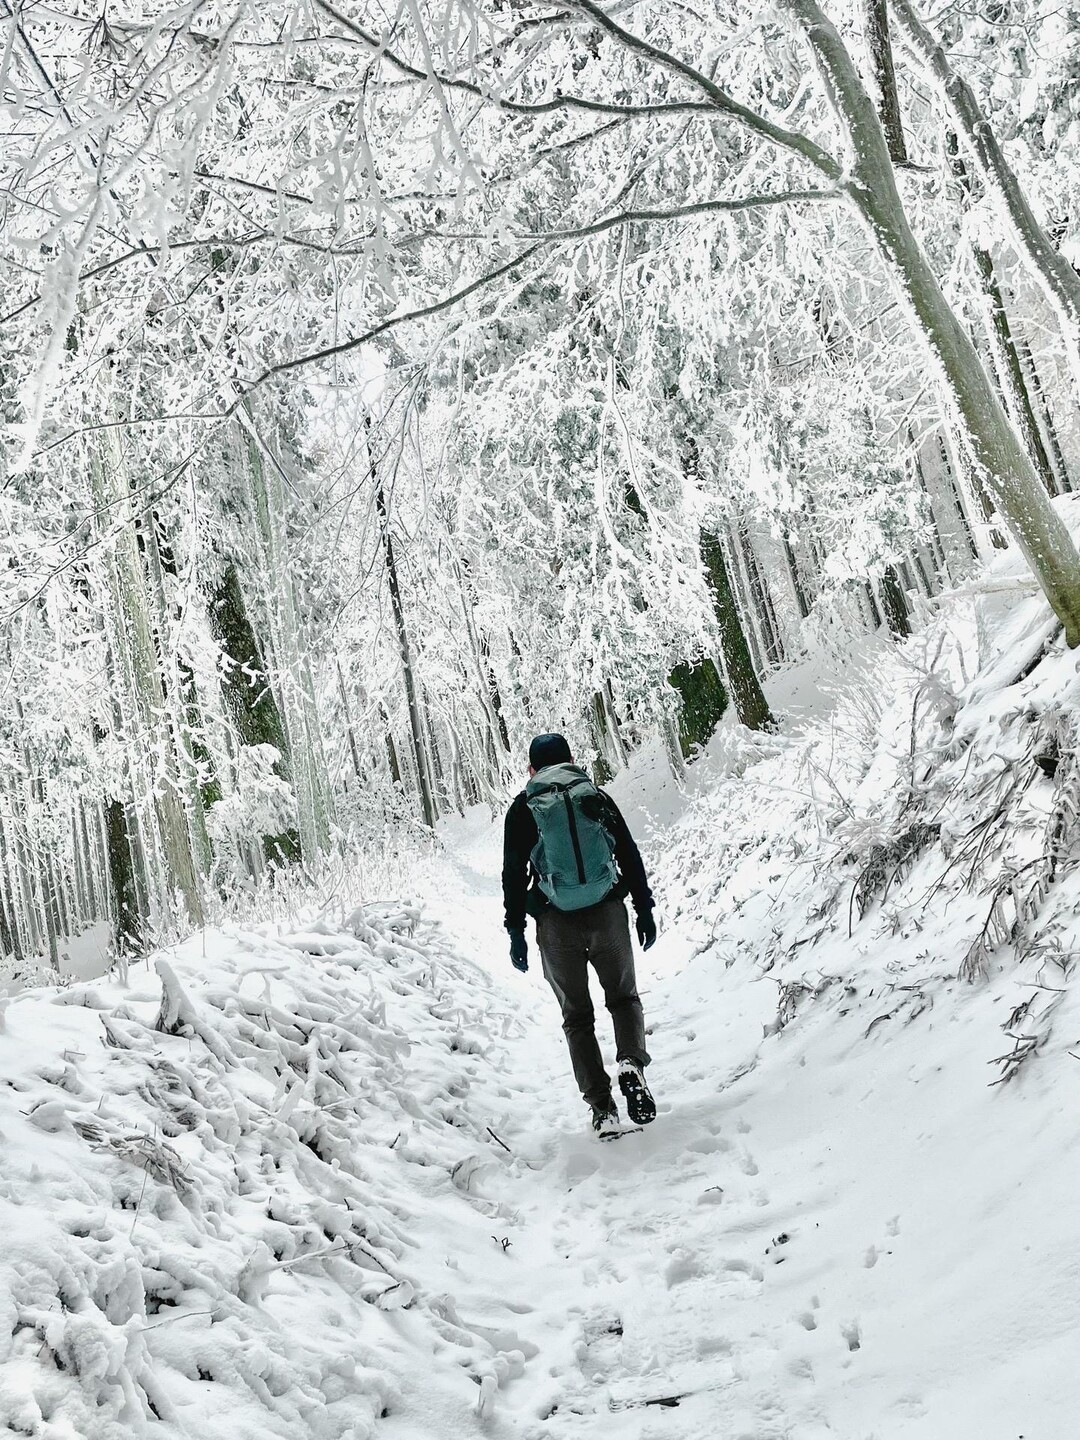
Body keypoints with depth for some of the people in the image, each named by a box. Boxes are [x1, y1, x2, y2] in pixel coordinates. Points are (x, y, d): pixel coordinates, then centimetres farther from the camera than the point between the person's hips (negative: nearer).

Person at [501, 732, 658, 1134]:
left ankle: (602, 1106, 5)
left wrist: (515, 932, 4)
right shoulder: (596, 797, 8)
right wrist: (645, 911, 12)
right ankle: (631, 1063, -11)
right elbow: (630, 856, 7)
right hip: (607, 914, 1)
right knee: (623, 996, 18)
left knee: (577, 1016, 12)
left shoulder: (522, 809, 4)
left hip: (556, 924, -1)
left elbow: (514, 875, 0)